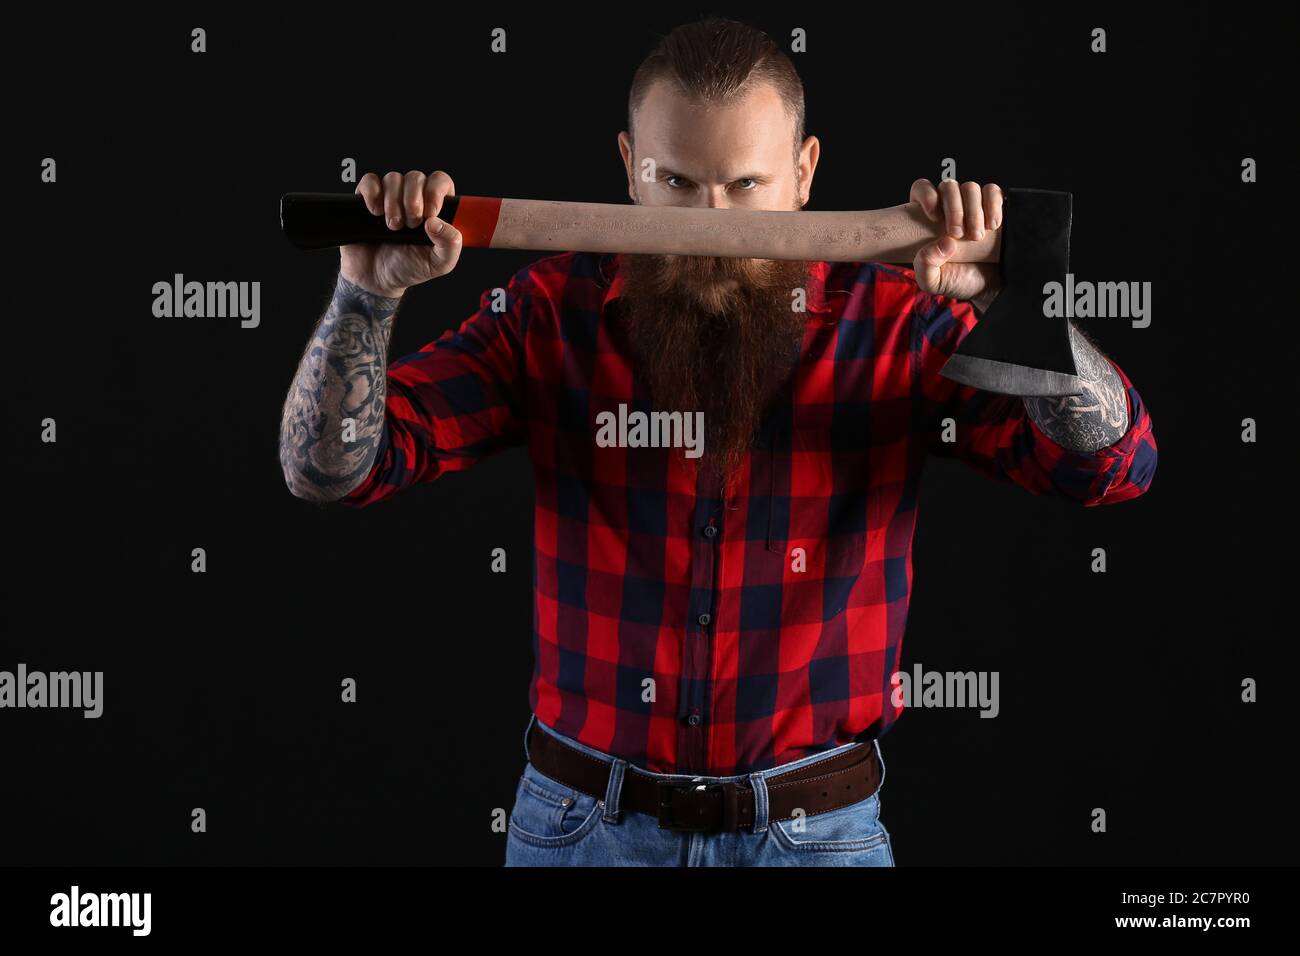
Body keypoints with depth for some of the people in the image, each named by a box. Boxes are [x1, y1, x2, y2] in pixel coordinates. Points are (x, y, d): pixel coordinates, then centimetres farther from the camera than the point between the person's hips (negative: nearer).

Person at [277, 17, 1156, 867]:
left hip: (816, 832, -1)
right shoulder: (555, 316, -4)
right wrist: (373, 289, -25)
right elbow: (328, 467, -8)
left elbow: (1115, 463, -16)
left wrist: (1005, 297, -30)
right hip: (583, 823, 1)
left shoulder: (893, 324, -7)